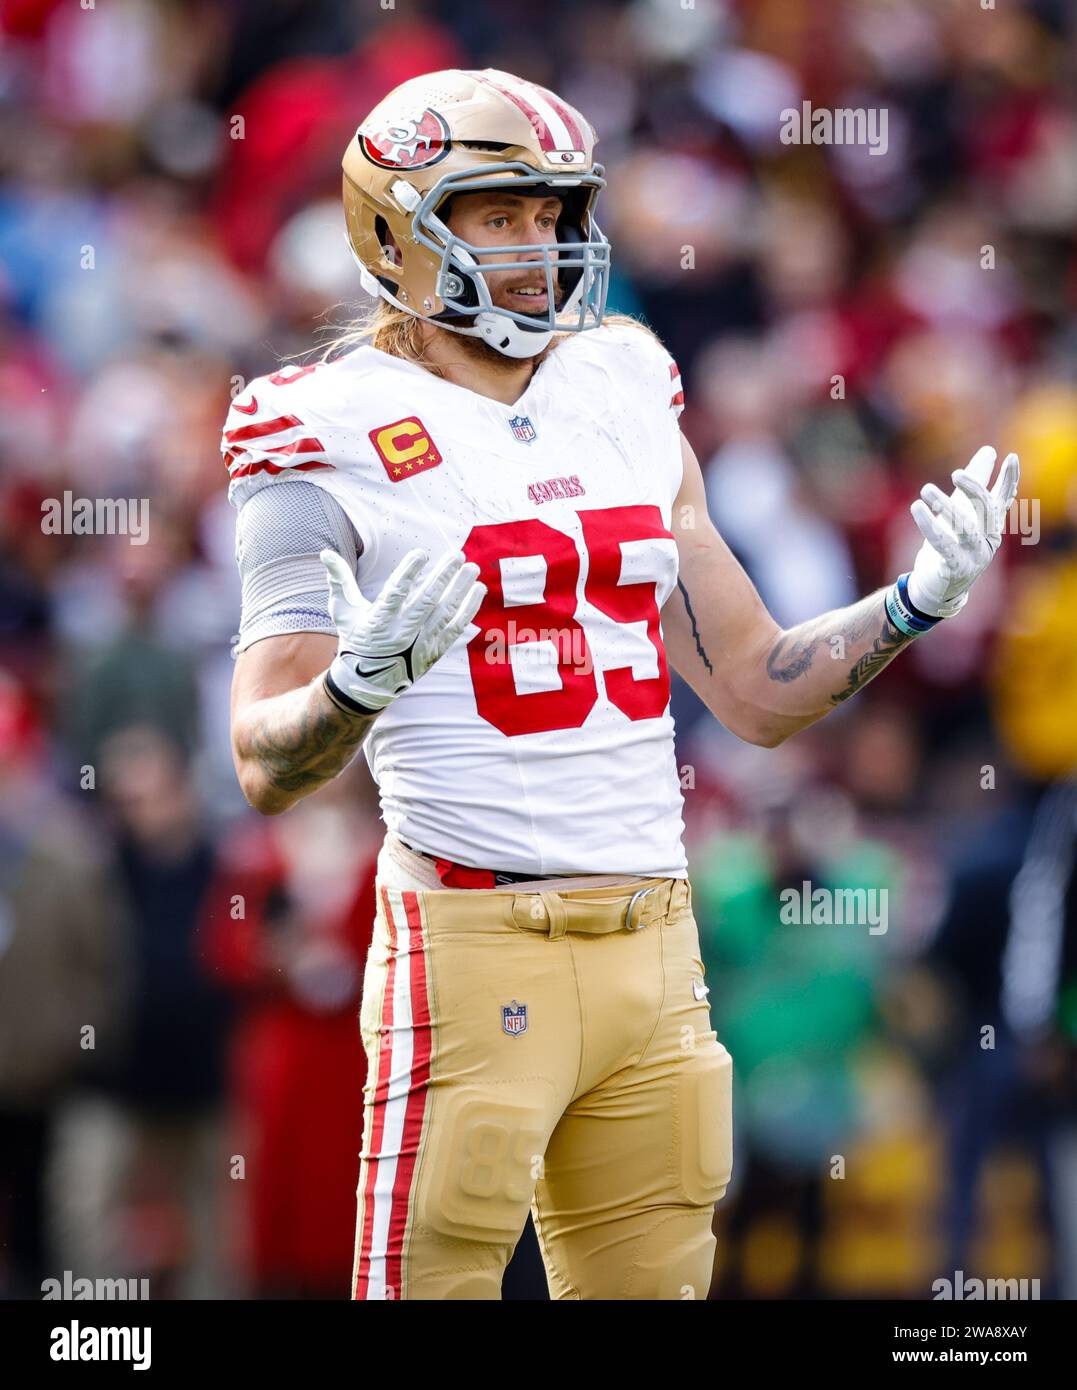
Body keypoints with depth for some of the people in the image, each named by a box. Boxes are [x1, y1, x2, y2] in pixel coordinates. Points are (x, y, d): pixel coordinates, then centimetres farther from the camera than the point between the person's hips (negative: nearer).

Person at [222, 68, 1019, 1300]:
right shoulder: (336, 439, -4)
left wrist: (918, 600, 5)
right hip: (475, 951, -6)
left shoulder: (624, 404, 14)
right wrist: (364, 677, -30)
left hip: (654, 952, 6)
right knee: (433, 1286, -8)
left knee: (652, 1280, 8)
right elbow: (267, 766, -10)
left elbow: (759, 690, 19)